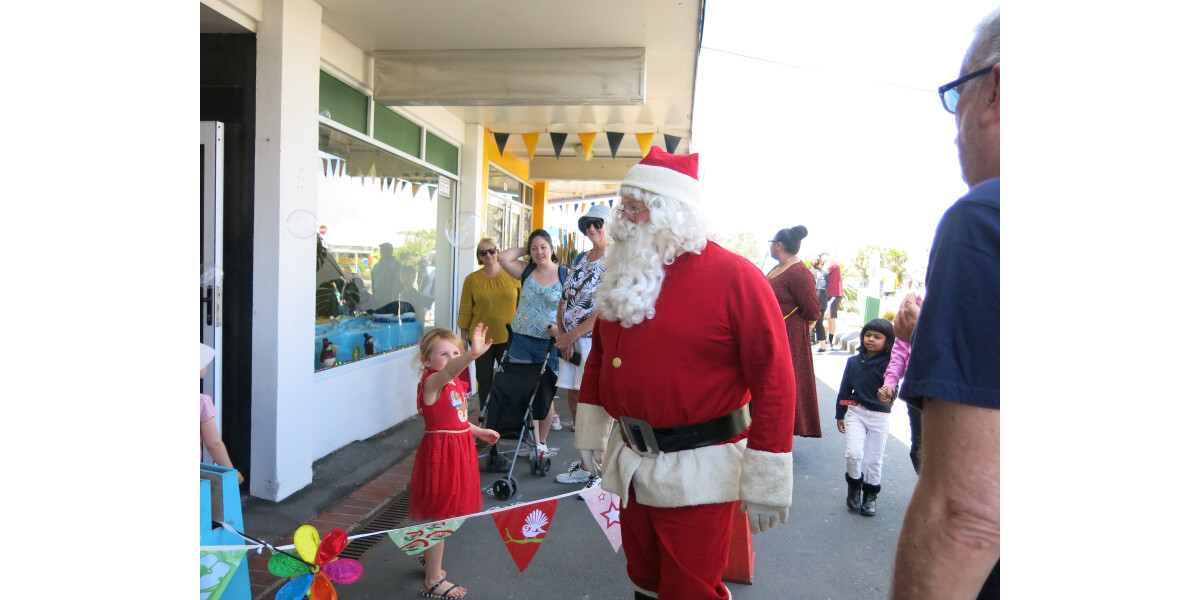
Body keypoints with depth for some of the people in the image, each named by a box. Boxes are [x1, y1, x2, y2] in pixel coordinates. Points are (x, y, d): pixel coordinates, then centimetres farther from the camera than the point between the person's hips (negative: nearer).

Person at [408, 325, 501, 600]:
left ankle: (431, 563, 43)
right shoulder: (432, 381, -19)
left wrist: (479, 431, 25)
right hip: (440, 451, -9)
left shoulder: (453, 384, 10)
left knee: (440, 515, 24)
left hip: (457, 450, 9)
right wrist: (474, 354, -60)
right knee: (439, 518, 0)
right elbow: (449, 370, -43)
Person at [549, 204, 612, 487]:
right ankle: (584, 461, 26)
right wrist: (561, 334, 0)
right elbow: (565, 298, 14)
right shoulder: (581, 258, 15)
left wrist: (572, 334, -14)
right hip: (570, 339, 8)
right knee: (574, 399, 12)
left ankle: (597, 470, 6)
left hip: (596, 338, -8)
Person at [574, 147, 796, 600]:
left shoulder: (733, 275, -15)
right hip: (631, 462, 7)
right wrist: (590, 429, 17)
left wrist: (765, 482, -15)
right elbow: (599, 356, 16)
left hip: (697, 473, -6)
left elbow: (773, 376, -16)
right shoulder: (625, 275, 7)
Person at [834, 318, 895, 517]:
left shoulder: (888, 364, -9)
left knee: (874, 459, 8)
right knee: (854, 453, -9)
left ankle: (870, 494, 29)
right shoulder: (854, 361, 2)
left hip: (879, 416, -1)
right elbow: (845, 389, 9)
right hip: (856, 412, 2)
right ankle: (854, 487, 18)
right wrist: (840, 415, 12)